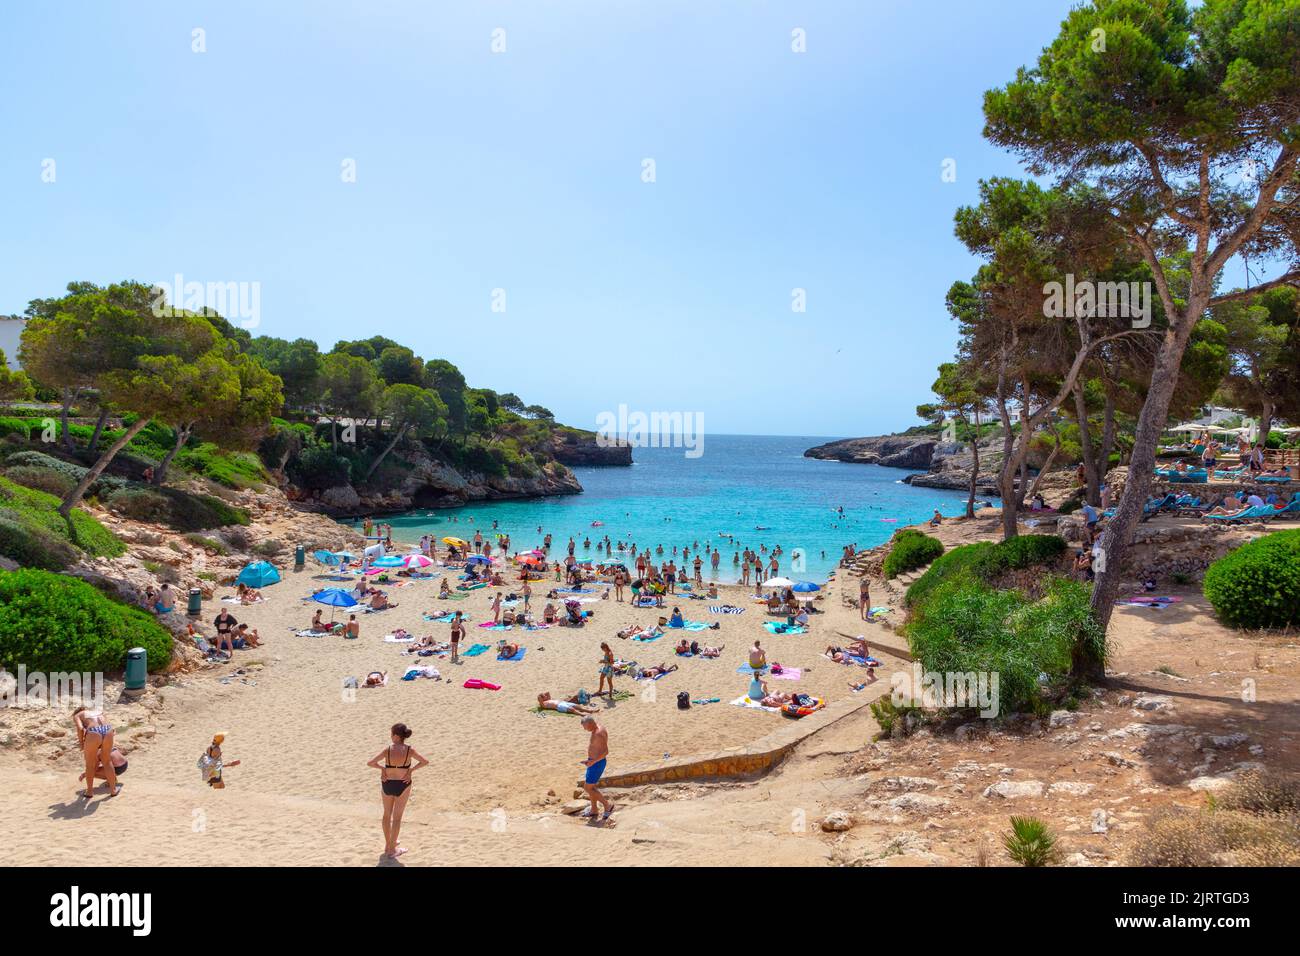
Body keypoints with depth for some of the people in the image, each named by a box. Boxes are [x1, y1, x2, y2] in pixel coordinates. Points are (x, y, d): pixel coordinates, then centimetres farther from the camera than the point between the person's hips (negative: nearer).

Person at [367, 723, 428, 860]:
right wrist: (411, 770, -3)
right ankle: (392, 850, 18)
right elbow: (425, 762, -10)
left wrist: (382, 768, -2)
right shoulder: (410, 750, -16)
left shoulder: (388, 749, -16)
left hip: (387, 784, 1)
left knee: (387, 815, 22)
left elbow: (369, 763, -15)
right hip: (403, 785, -1)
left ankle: (388, 845, 34)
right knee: (397, 817, 12)